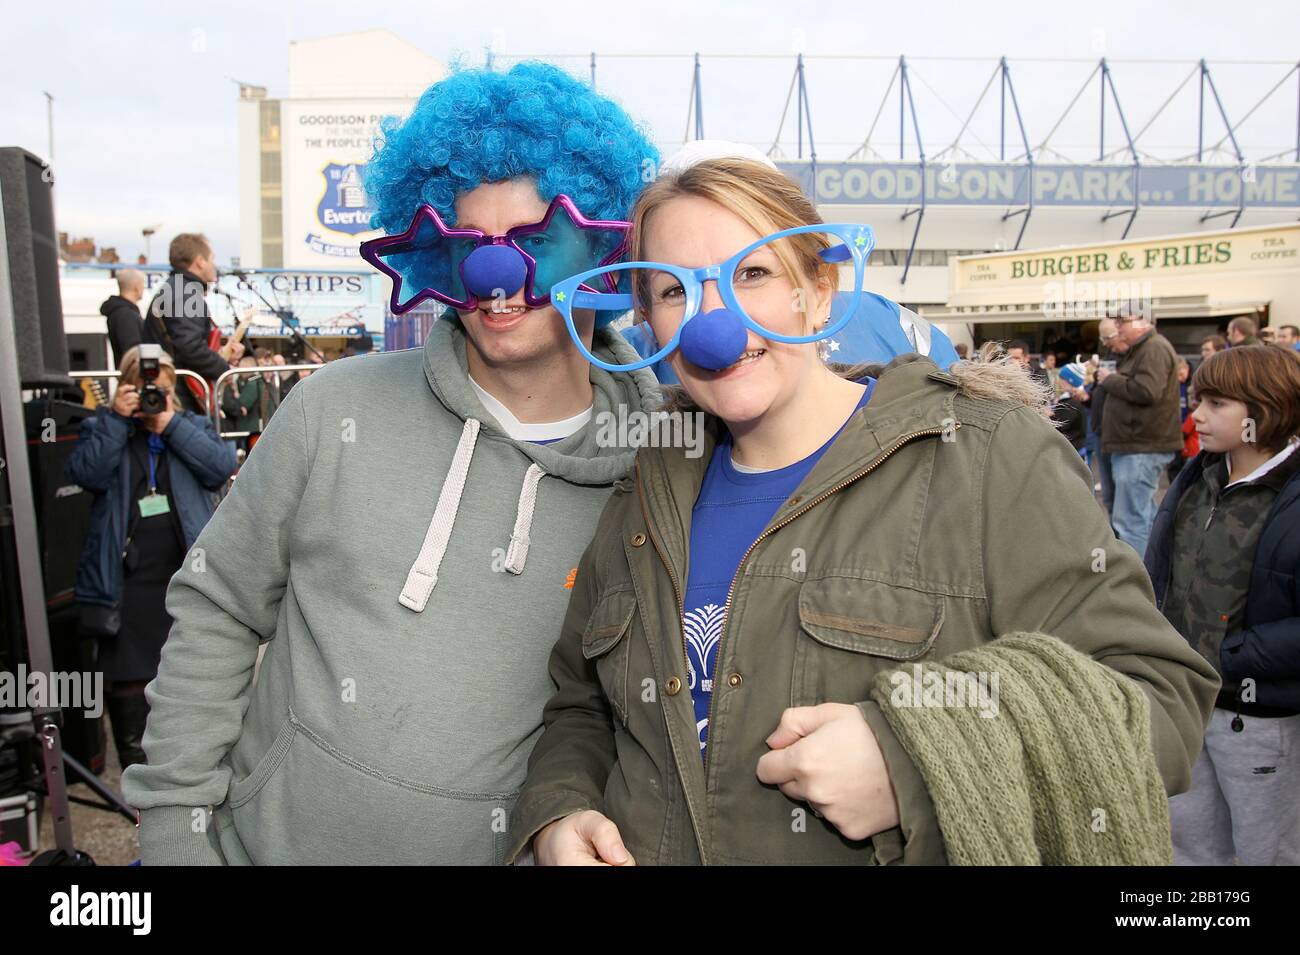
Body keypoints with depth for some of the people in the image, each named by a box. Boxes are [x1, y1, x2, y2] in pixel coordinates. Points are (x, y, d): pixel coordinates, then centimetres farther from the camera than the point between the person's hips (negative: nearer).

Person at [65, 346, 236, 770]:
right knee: (129, 672, 5)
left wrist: (171, 425, -13)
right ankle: (135, 754, 20)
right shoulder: (102, 426, 6)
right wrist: (117, 419, -16)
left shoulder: (192, 425, 9)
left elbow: (222, 466, -10)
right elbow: (86, 473, -13)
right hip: (127, 578, -1)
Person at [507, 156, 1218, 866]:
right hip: (645, 847, 4)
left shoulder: (989, 460, -15)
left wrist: (919, 763, -31)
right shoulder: (642, 503, -1)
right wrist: (556, 816, -11)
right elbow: (579, 708, 8)